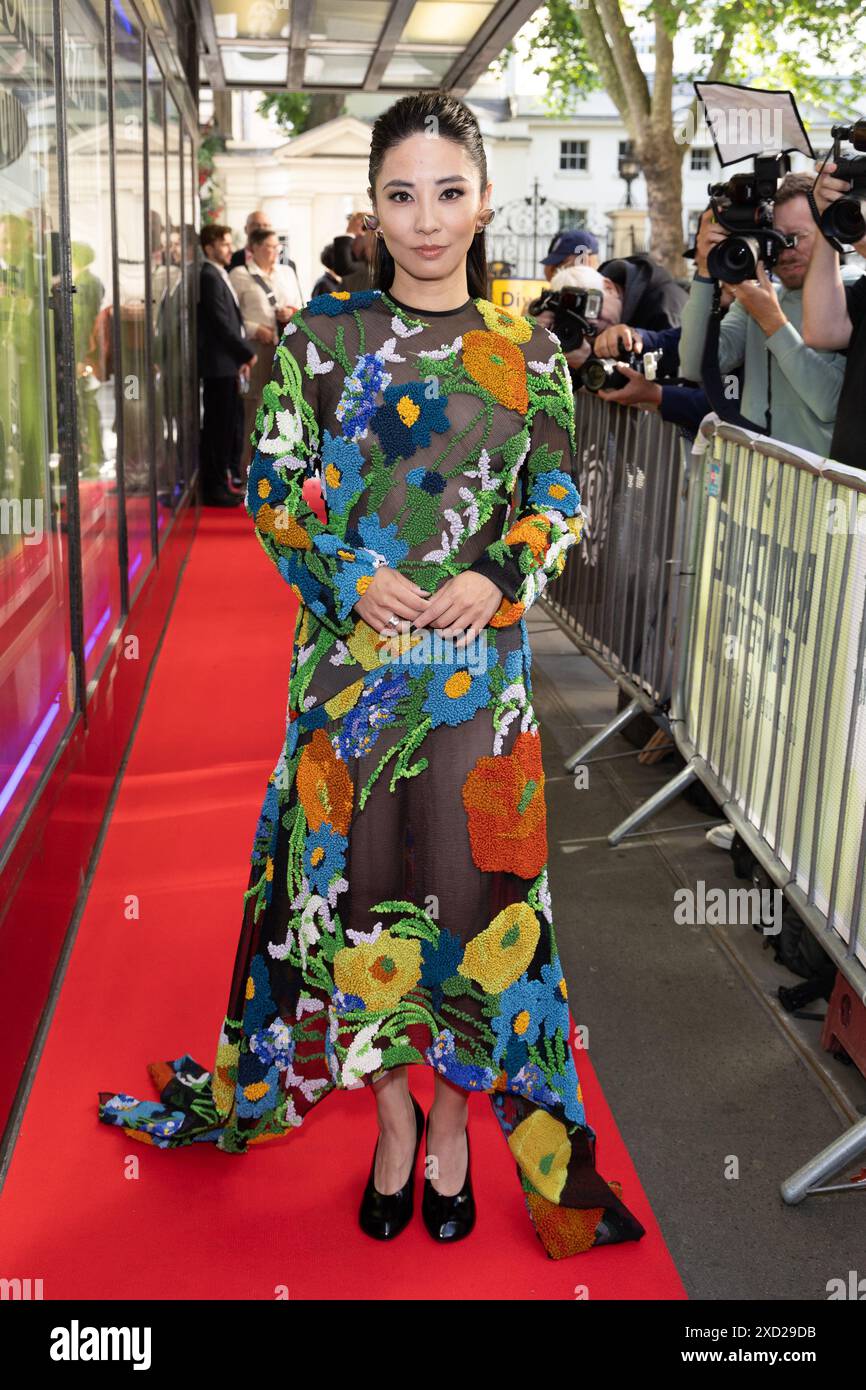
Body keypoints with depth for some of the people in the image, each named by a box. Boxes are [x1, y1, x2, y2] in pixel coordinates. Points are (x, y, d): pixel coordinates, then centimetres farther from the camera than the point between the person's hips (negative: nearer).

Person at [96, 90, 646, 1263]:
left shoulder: (525, 352, 4)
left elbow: (563, 496, 6)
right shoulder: (322, 338, 2)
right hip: (352, 659, 0)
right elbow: (273, 490, 2)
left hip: (480, 666, 1)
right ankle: (394, 1119, 29)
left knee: (473, 880, 6)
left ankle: (455, 1119, 29)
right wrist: (355, 579, -14)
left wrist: (500, 576, -12)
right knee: (356, 879, 6)